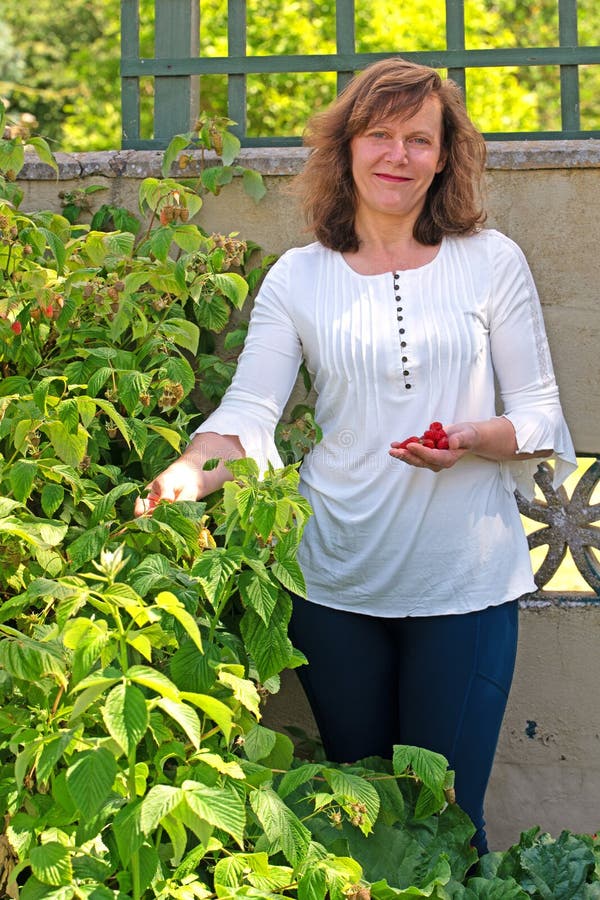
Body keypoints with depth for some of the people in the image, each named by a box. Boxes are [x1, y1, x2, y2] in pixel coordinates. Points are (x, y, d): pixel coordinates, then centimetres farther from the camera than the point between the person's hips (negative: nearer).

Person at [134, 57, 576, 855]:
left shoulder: (492, 263, 2)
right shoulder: (298, 278, 4)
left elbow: (542, 415, 4)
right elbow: (248, 411, -6)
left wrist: (474, 439, -17)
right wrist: (189, 473, -26)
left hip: (466, 583, -1)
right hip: (338, 581, 1)